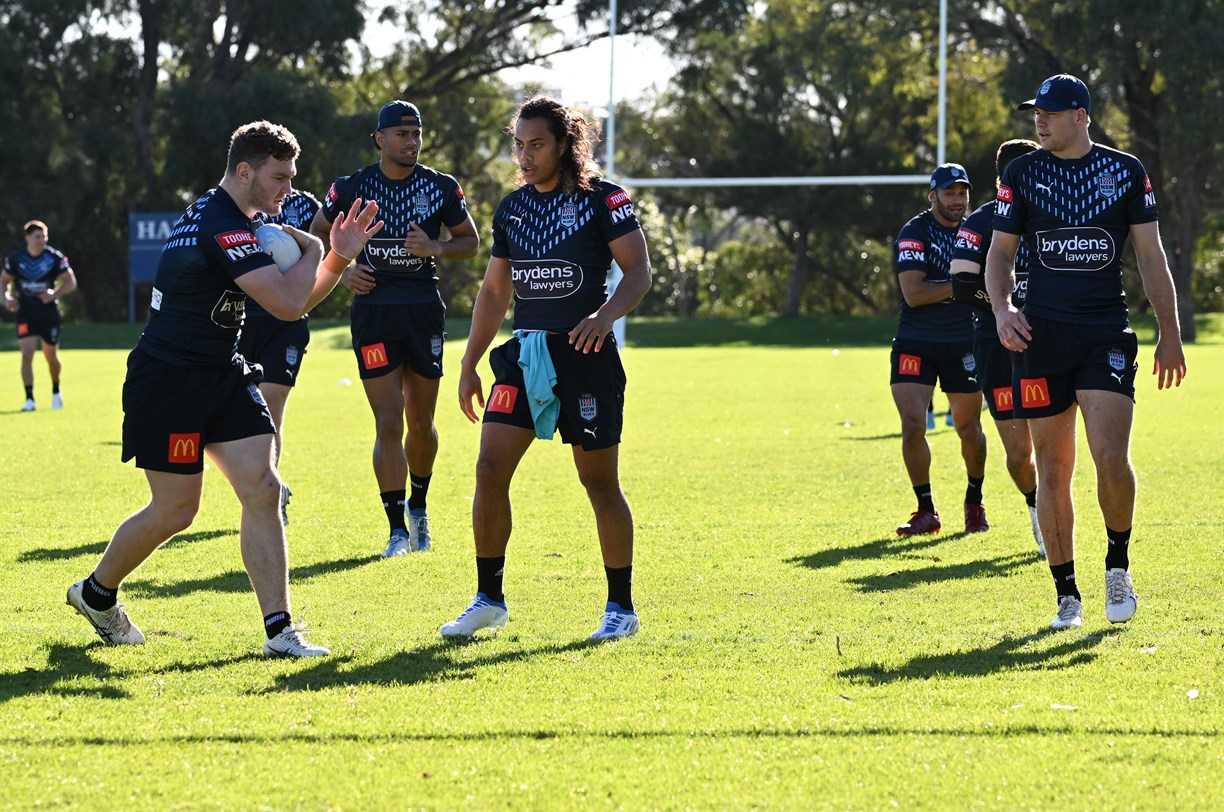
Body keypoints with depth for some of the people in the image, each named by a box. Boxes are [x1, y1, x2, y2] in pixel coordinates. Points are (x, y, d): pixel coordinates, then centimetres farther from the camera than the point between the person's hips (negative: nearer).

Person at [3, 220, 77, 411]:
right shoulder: (15, 259, -5)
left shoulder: (55, 258, -9)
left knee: (51, 357, 11)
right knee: (27, 353, -15)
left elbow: (70, 282, -5)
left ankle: (56, 392, 38)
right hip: (26, 313, 0)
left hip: (49, 311, 0)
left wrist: (54, 294, -23)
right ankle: (29, 399, -11)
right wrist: (7, 298, -12)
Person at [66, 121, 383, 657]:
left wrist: (340, 257, 1)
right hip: (167, 384, -9)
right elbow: (288, 304, -27)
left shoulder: (237, 222, 11)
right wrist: (313, 251, -9)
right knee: (175, 511, 1)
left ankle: (279, 631, -7)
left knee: (262, 488, -5)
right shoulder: (221, 227, -22)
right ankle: (97, 592, 26)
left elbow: (297, 299, 17)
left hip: (221, 374, 9)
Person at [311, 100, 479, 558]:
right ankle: (398, 529, -5)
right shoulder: (351, 189, -1)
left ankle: (419, 508, 33)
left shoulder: (442, 188, 1)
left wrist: (434, 248, -10)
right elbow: (317, 236, 13)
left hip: (424, 309, 2)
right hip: (373, 310, -2)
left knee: (421, 422, 9)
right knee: (388, 423, -9)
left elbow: (470, 242, 10)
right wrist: (342, 271, -4)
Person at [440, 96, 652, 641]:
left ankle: (621, 606, 11)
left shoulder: (600, 199, -5)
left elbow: (638, 270, -9)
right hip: (525, 352, 5)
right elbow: (494, 291, 19)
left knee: (599, 480, 0)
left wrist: (606, 313, -27)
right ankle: (488, 600, 7)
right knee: (490, 469, -4)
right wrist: (469, 364, 16)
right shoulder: (511, 208, 11)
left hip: (585, 353, -5)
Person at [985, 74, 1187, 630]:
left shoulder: (1126, 171, 5)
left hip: (1108, 332, -1)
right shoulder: (1021, 174, 6)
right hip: (1042, 333, 1)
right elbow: (1001, 251, 11)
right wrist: (1002, 308, -8)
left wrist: (1170, 333, 5)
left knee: (1110, 455, -17)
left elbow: (1151, 255, 8)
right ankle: (1067, 595, 10)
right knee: (1053, 468, 1)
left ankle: (1118, 564, 7)